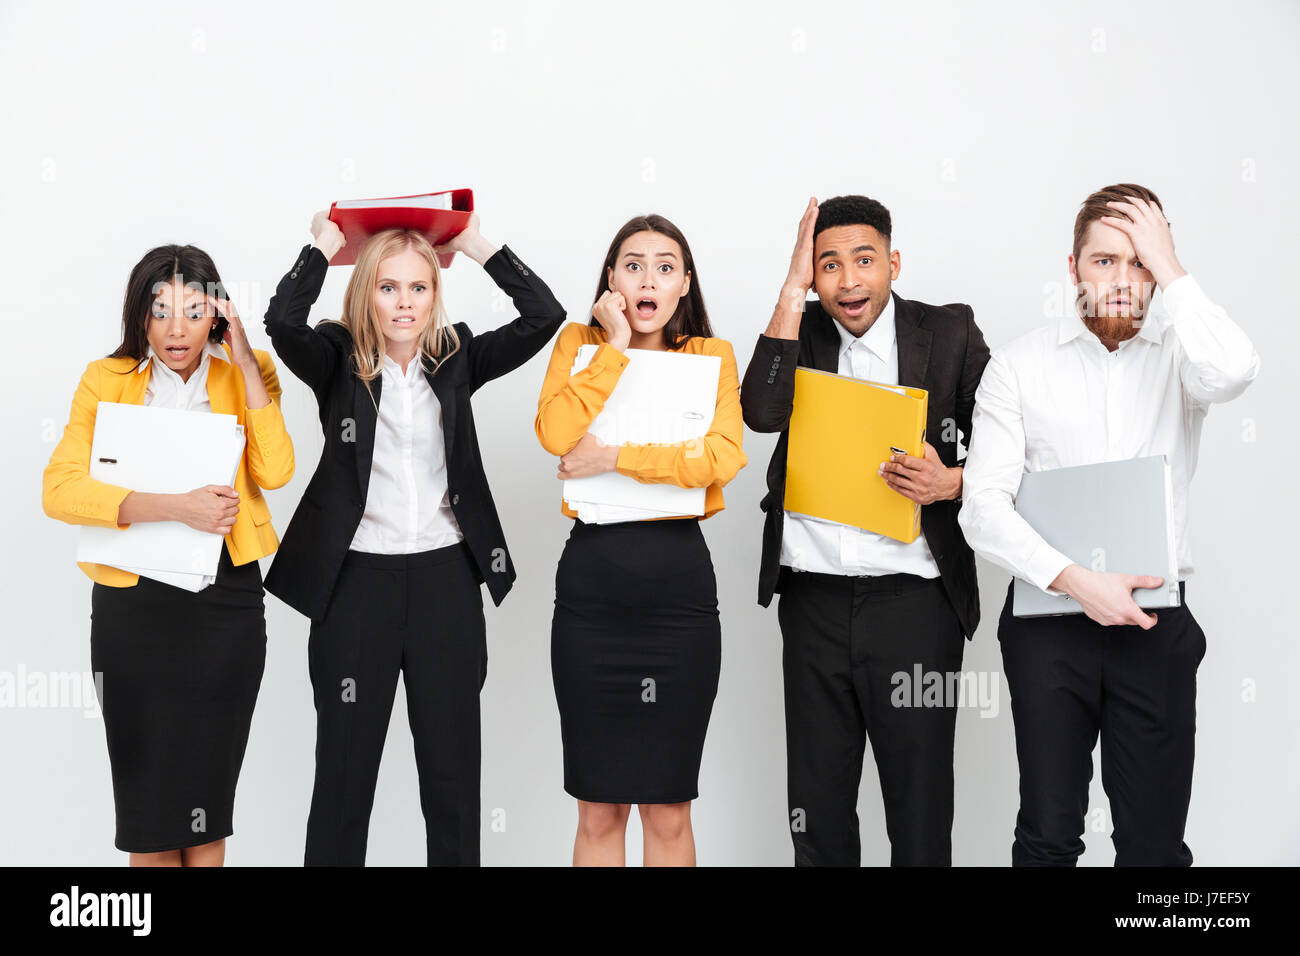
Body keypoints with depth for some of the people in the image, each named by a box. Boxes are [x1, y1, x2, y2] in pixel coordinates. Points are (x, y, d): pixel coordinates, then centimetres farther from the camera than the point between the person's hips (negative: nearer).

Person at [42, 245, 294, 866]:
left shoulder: (246, 375, 4)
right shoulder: (106, 382, 0)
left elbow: (274, 471, -12)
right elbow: (59, 491, -13)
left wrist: (245, 364, -12)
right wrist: (173, 507, -23)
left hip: (224, 602, 1)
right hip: (133, 601, -1)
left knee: (207, 808, 9)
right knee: (148, 808, 6)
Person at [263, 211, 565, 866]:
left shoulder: (456, 360, 5)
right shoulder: (338, 361, -1)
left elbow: (544, 316, -6)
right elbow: (282, 322, -21)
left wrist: (476, 246, -2)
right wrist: (323, 247, -8)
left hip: (445, 580, 2)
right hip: (356, 582, -2)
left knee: (453, 772, 10)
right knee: (344, 770, 6)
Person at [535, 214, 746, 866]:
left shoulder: (711, 356, 7)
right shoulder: (581, 342, 8)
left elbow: (722, 457, -12)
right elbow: (557, 434, -13)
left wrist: (616, 457, -14)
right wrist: (614, 348, -8)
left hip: (680, 580, 0)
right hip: (592, 575, 0)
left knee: (668, 813, 6)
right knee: (599, 812, 6)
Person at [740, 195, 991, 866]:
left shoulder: (950, 334, 1)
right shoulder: (798, 333, 6)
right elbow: (762, 413, -14)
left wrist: (950, 482, -16)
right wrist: (793, 290, -14)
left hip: (914, 600, -2)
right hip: (814, 597, 2)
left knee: (920, 809, 5)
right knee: (816, 807, 13)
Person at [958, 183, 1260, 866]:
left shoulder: (1180, 353, 5)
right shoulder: (1020, 364, 4)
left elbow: (1231, 372, -21)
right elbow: (984, 508, -3)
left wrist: (1166, 267, -12)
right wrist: (1075, 580, -15)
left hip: (1156, 623, 1)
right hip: (1049, 620, 0)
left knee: (1155, 842, 4)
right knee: (1048, 835, 2)